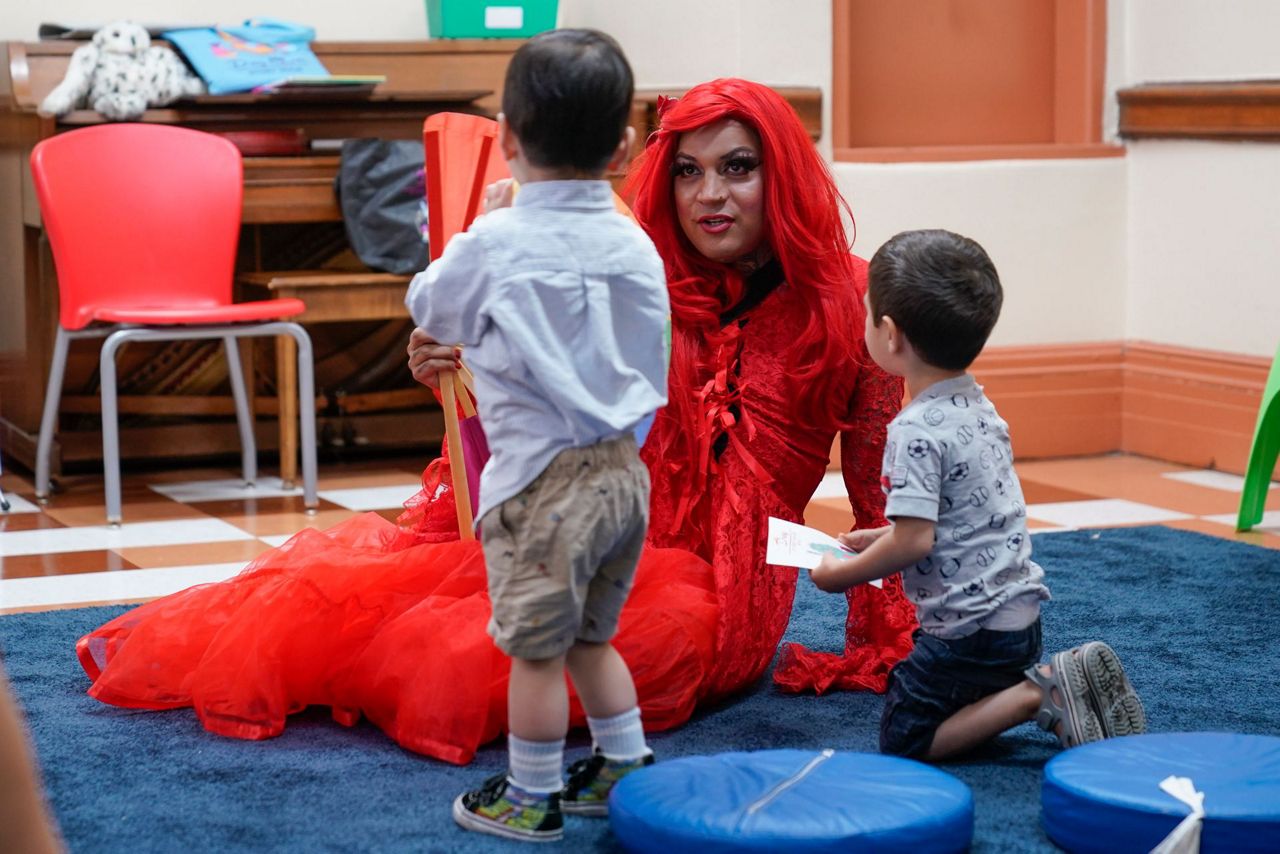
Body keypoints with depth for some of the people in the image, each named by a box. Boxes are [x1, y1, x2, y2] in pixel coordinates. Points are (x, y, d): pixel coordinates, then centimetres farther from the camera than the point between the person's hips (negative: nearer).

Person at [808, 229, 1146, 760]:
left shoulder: (916, 430, -20)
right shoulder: (979, 407, 9)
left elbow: (914, 542, -24)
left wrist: (842, 574, -9)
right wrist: (879, 536, 20)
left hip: (973, 630, -9)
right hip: (1020, 609, 9)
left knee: (904, 741, 0)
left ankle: (1037, 697, -12)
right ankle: (1058, 685, 6)